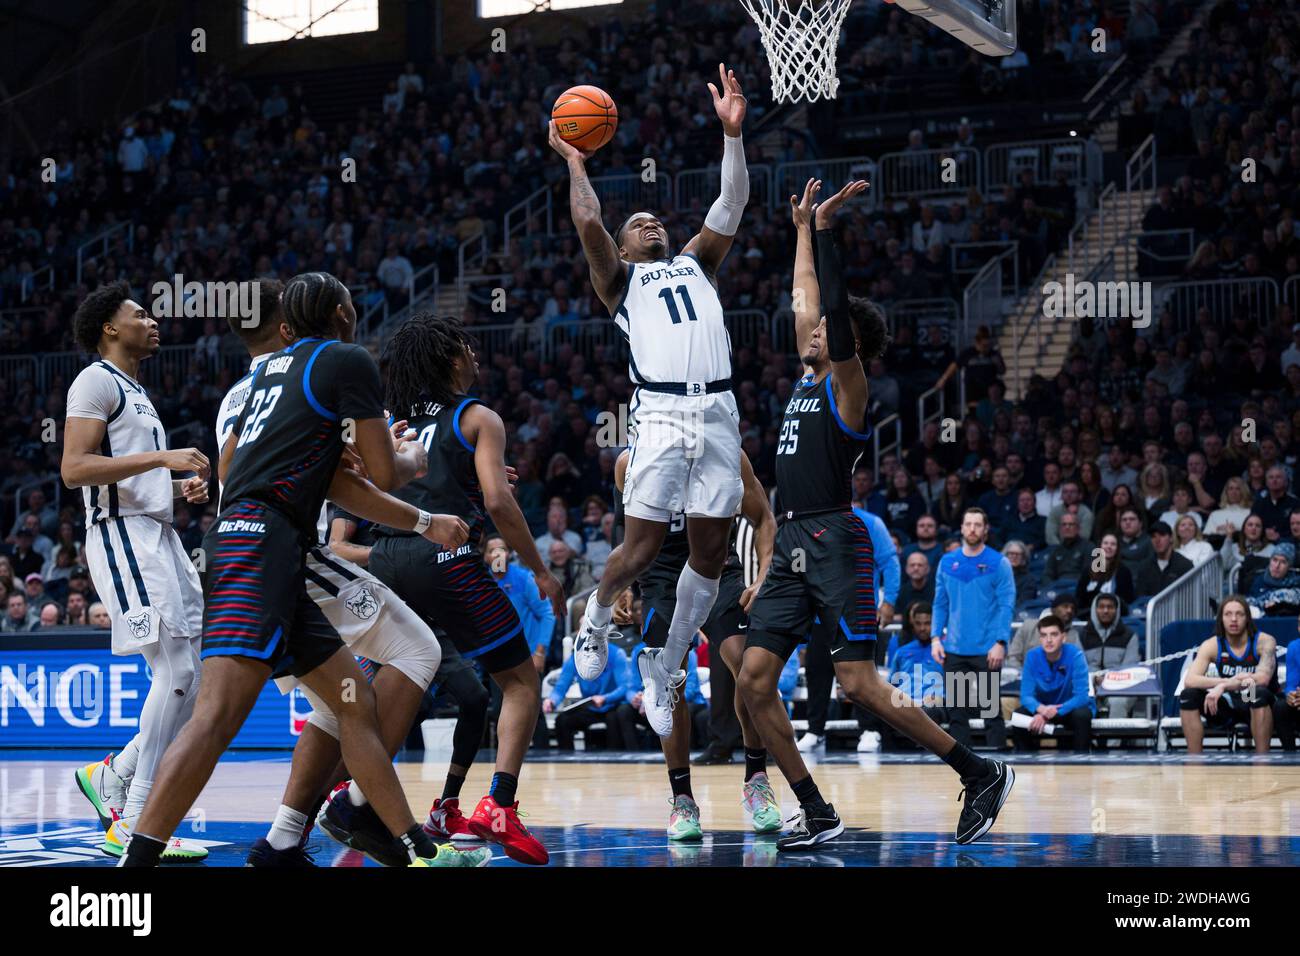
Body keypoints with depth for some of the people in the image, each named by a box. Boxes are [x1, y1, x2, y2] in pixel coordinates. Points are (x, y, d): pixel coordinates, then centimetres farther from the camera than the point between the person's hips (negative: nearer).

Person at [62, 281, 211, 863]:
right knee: (177, 673, -17)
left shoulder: (135, 392, 25)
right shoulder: (96, 381, -4)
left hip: (160, 535, 10)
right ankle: (132, 826, -14)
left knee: (189, 679, 6)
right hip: (123, 533, -10)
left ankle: (112, 777, 18)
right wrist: (160, 457, -20)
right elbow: (74, 469, -17)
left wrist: (181, 486, 14)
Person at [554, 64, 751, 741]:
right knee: (642, 546, -8)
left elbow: (732, 205, 16)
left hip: (718, 415, 4)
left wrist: (733, 132, 7)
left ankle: (665, 671, 14)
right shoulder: (618, 278, 16)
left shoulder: (696, 263, 27)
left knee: (710, 552, 1)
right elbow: (589, 224, -1)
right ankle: (597, 615, 25)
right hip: (661, 416, -4)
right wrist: (575, 164, 10)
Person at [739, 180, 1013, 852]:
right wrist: (804, 229, 34)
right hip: (793, 546, 9)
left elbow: (836, 307, -15)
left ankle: (982, 775, -3)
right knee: (754, 682, 0)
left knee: (860, 685, -13)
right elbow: (808, 298, 29)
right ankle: (817, 814, 5)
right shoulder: (809, 377, 19)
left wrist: (825, 229, -11)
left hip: (834, 543, -8)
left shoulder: (847, 385, -2)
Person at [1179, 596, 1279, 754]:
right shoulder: (1211, 645, -6)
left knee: (1259, 692, -38)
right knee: (1188, 695, -19)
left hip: (1259, 706, -3)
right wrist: (1228, 681, -34)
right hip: (1229, 705, 3)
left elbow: (1262, 678, -31)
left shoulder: (1264, 641, -13)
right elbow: (1189, 680, -20)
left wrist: (1222, 686, -35)